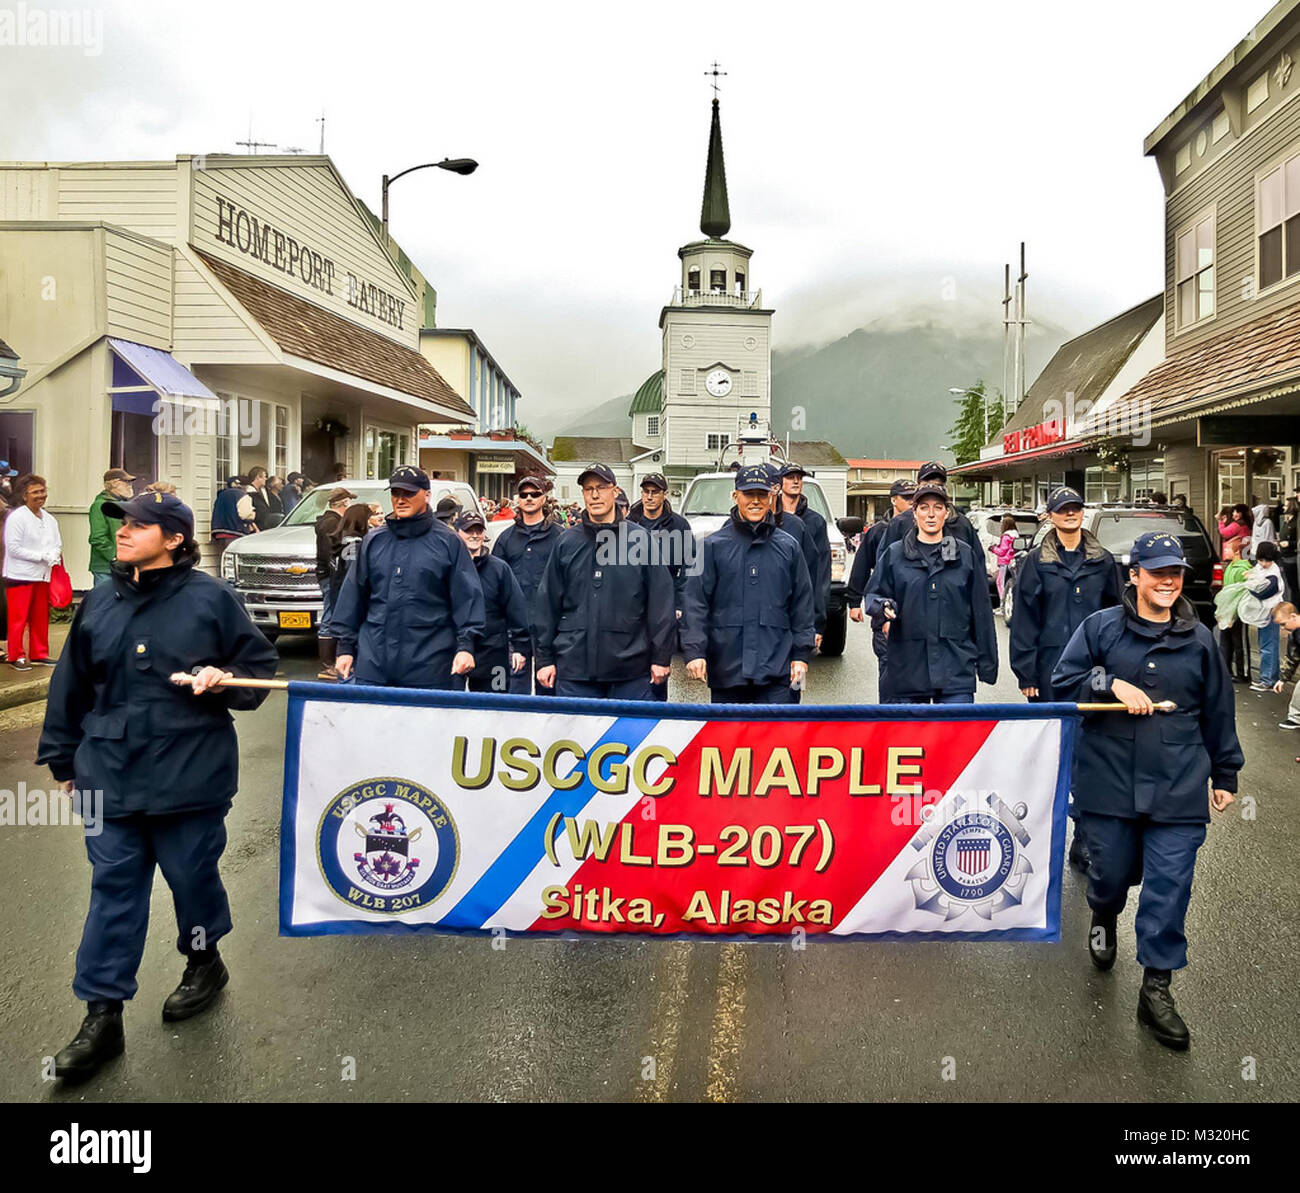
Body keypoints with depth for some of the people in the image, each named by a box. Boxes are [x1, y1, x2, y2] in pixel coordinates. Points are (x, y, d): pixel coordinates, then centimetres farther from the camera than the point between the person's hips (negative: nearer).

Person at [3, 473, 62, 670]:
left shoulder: (49, 518, 11)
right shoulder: (17, 517, -10)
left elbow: (57, 544, 13)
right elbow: (13, 548, -14)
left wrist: (54, 555, -9)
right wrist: (41, 556, -17)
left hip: (42, 576, 6)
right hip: (20, 576, -6)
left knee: (41, 617, 12)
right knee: (19, 618, -1)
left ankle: (39, 653, 22)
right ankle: (17, 656, 7)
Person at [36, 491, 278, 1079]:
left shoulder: (210, 599, -6)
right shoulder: (100, 602, 6)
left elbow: (260, 665, 1)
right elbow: (71, 685, 14)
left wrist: (225, 677, -19)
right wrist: (62, 757, 16)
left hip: (190, 777, -3)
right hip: (110, 775, 4)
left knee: (193, 875, 11)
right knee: (113, 888, 7)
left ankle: (204, 961, 39)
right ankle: (103, 1015, 17)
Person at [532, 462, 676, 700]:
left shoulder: (640, 539, 2)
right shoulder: (567, 543, 7)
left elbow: (661, 601, 2)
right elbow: (547, 603, 10)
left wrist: (661, 657, 0)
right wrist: (545, 658, 7)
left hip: (630, 669, -1)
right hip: (574, 669, 2)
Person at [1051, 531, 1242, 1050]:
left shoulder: (1199, 640, 7)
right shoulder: (1100, 627, 1)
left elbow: (1218, 713, 14)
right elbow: (1062, 683, -2)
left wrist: (1224, 775, 17)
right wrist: (1111, 683, -17)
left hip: (1178, 789, 1)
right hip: (1109, 782, -1)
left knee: (1169, 888, -1)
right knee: (1112, 872, 10)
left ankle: (1156, 989, 13)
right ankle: (1103, 919, 46)